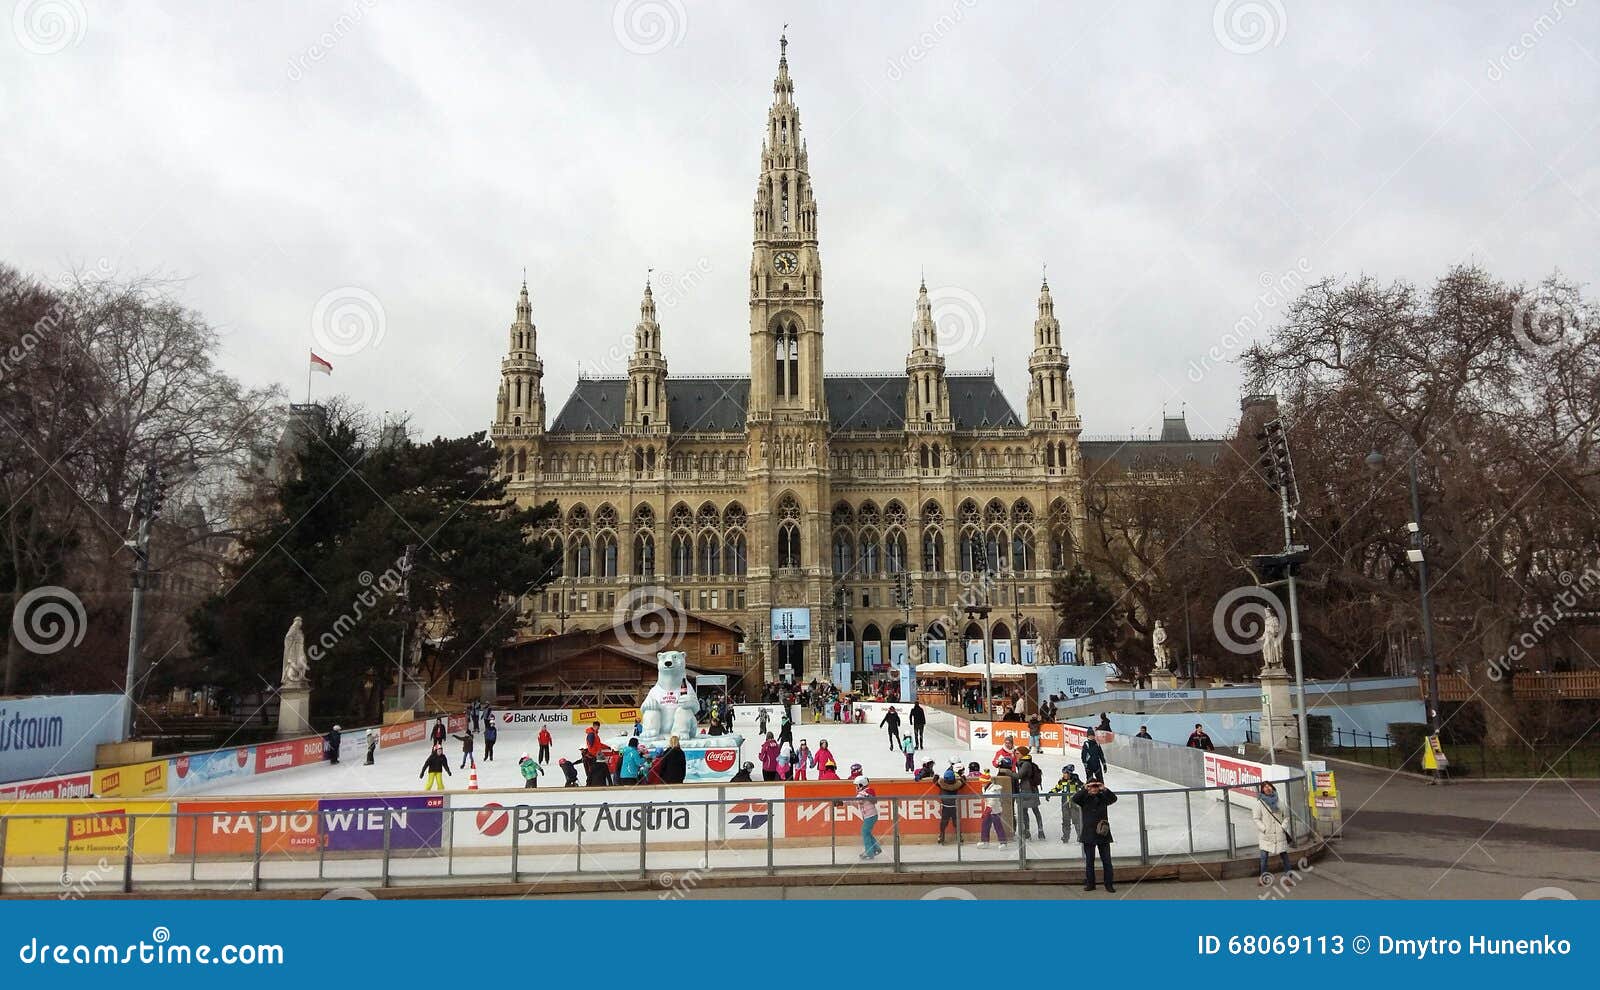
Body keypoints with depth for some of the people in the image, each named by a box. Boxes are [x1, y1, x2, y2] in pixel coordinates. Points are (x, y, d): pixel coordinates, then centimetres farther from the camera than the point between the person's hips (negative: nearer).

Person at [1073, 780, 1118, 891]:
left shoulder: (1103, 797, 3)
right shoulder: (1084, 798, 0)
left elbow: (1113, 799, -13)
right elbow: (1074, 799, -18)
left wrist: (1105, 789, -27)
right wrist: (1084, 790, -28)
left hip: (1103, 833, 0)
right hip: (1089, 834, 0)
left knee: (1106, 860, 3)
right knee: (1089, 861, 8)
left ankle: (1109, 885, 11)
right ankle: (1090, 883, 19)